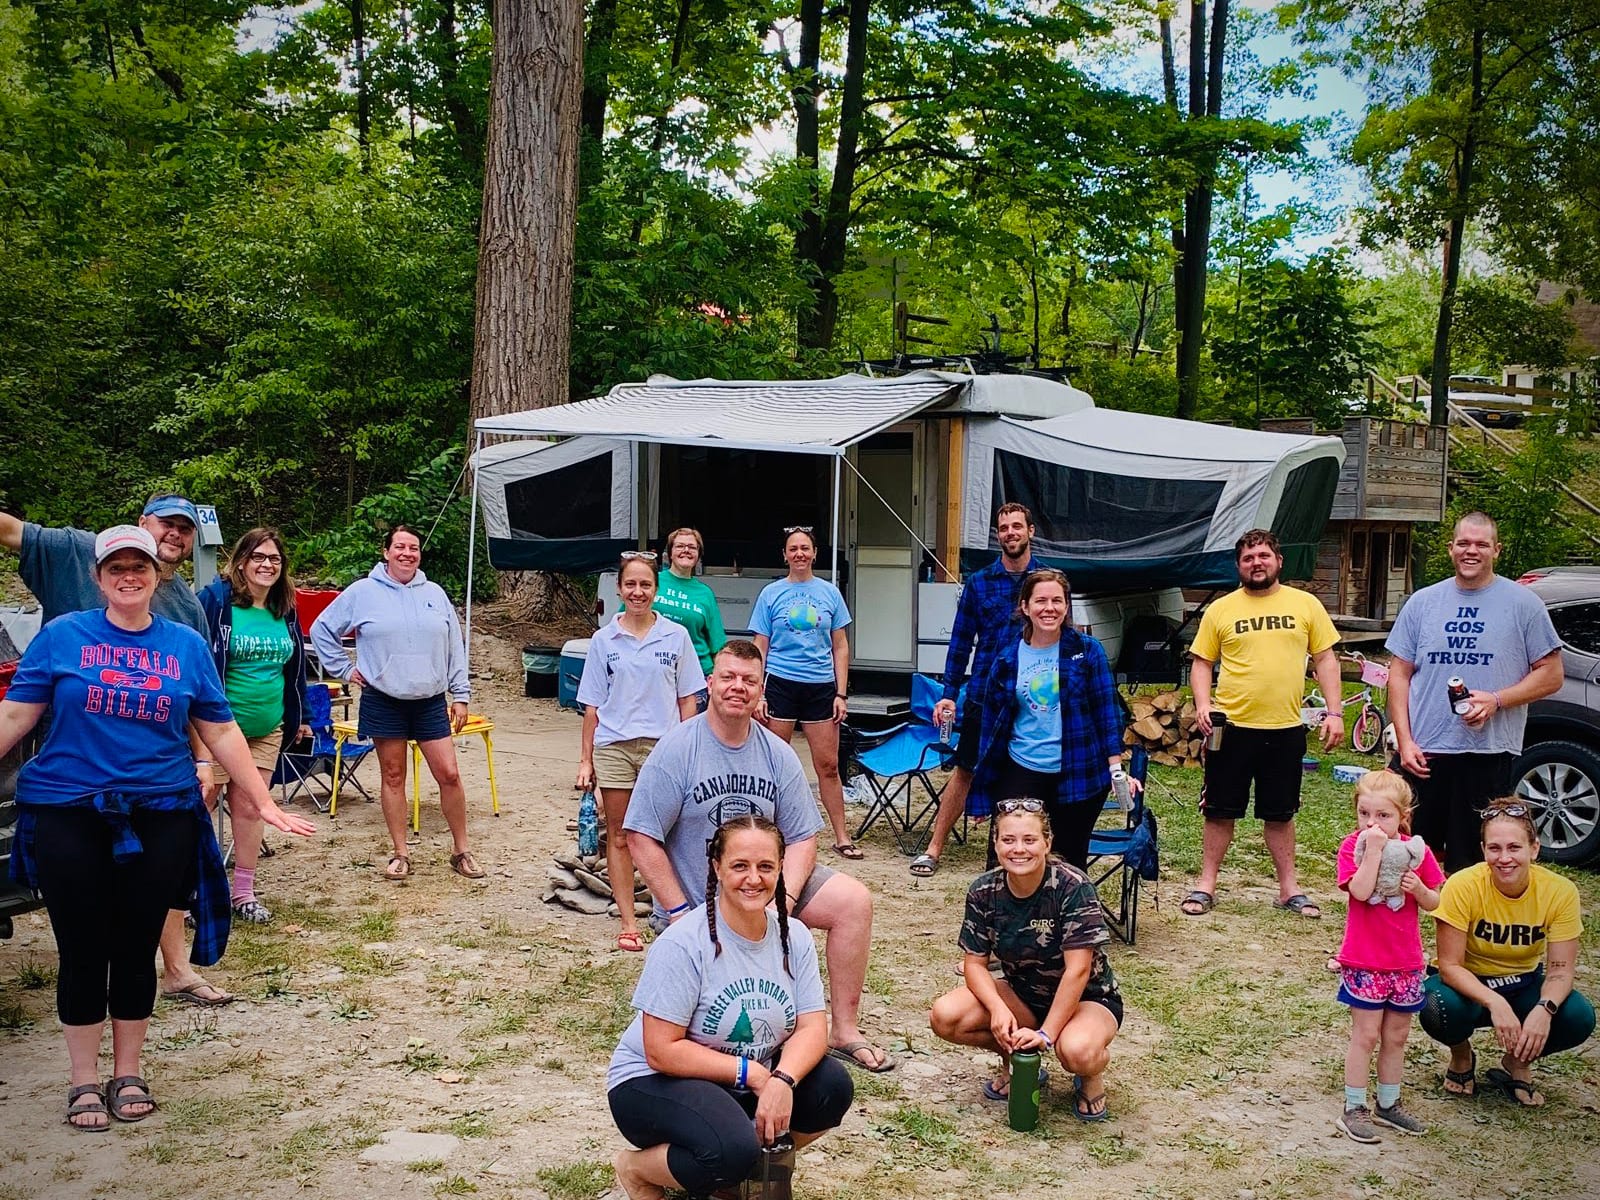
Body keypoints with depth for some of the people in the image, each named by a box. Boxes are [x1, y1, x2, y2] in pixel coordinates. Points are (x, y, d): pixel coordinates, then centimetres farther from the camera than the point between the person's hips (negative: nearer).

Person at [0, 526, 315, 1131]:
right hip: (68, 815, -1)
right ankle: (84, 1080, 20)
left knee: (137, 948, 9)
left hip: (159, 818, 1)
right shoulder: (62, 635, 0)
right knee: (82, 951, 5)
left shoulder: (186, 644, 6)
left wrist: (261, 800, 5)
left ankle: (128, 1072, 25)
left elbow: (220, 730, 8)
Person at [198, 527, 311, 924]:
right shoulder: (216, 599, -11)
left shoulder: (285, 610, 8)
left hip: (267, 728, 5)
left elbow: (294, 666, 18)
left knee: (250, 808, 10)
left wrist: (299, 717, 19)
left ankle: (243, 893, 19)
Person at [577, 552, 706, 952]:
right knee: (619, 837, 6)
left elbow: (687, 699, 6)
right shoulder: (603, 640, 6)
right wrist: (586, 760, 4)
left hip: (662, 746, -1)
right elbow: (593, 705, 8)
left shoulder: (676, 636, 4)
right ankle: (628, 922, 13)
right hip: (613, 747, 1)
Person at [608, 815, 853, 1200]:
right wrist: (750, 1072, -23)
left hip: (749, 1080, 6)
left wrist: (782, 1079, -28)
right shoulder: (682, 944, -22)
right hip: (654, 1082, -6)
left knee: (833, 1087, -17)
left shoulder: (794, 937, -4)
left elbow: (812, 1027, -8)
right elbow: (661, 1051, -22)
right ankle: (635, 1168, -3)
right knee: (732, 1150, -33)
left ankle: (759, 1161, 7)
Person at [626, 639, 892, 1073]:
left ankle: (844, 1032, -7)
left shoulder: (777, 754, 0)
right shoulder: (677, 749, -12)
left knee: (854, 901, -15)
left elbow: (802, 838, 1)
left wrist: (785, 899, -16)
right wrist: (680, 914, -17)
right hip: (696, 902, -4)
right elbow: (641, 839, -14)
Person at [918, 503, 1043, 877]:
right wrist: (949, 692, 0)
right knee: (964, 771, 4)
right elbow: (961, 640, 5)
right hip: (984, 692, 0)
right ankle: (933, 849, 11)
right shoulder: (978, 582, 3)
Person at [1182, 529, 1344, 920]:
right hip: (1232, 727, -1)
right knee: (1220, 811, 6)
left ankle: (1289, 889, 22)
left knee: (1280, 813, 12)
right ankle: (1206, 884, 16)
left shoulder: (1305, 604, 4)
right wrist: (1202, 704, -10)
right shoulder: (1220, 610, 2)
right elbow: (1201, 662, 6)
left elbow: (1325, 659, 6)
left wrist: (1335, 712, -1)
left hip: (1286, 729, 1)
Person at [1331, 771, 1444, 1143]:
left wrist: (1419, 889, -16)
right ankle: (1354, 1109, 10)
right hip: (1364, 962, -4)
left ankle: (1388, 1104, 28)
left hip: (1407, 962, 4)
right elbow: (1361, 891, -26)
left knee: (1396, 1036, 14)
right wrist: (1374, 849, -29)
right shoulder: (1353, 846, -10)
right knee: (1366, 1035, -1)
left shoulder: (1417, 850, 0)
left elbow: (1435, 904, 5)